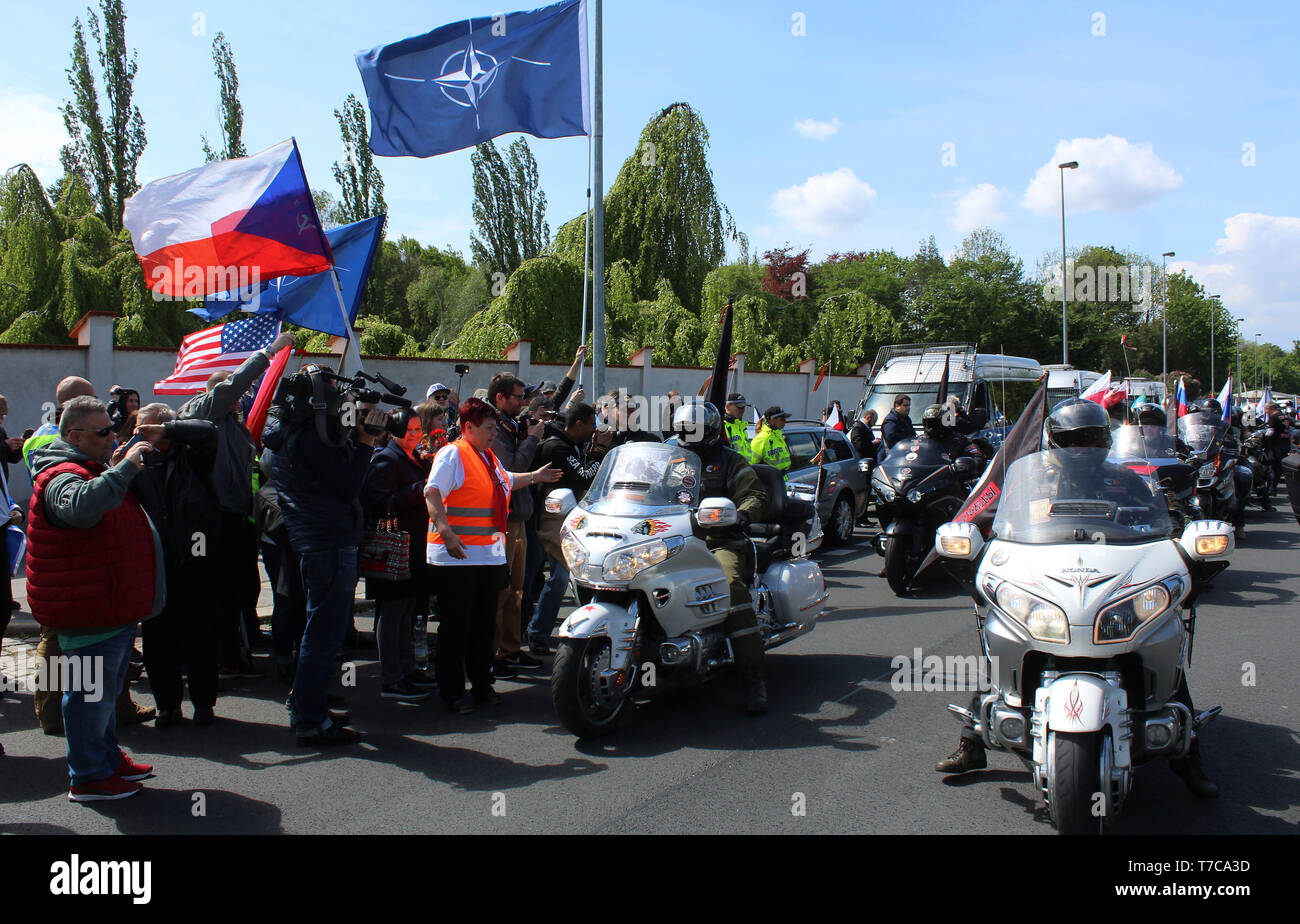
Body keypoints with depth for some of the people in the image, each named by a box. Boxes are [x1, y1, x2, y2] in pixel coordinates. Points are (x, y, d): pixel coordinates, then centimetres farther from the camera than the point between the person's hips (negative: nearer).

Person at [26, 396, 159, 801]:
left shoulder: (91, 470, 17)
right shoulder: (62, 477, -19)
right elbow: (82, 506, -44)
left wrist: (130, 464, 23)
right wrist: (125, 467, -40)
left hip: (112, 606, 11)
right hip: (89, 611, -11)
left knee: (106, 688, 21)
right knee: (90, 692, -1)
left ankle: (107, 757, 35)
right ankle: (88, 778, 9)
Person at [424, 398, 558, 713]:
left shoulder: (488, 457, 18)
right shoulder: (452, 454, -11)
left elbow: (506, 481, 39)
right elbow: (432, 493, -23)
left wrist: (535, 476, 43)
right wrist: (446, 532, -33)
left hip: (490, 554, 9)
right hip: (457, 557, -9)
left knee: (485, 624, 14)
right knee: (455, 626, -1)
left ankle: (482, 683, 25)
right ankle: (452, 691, 8)